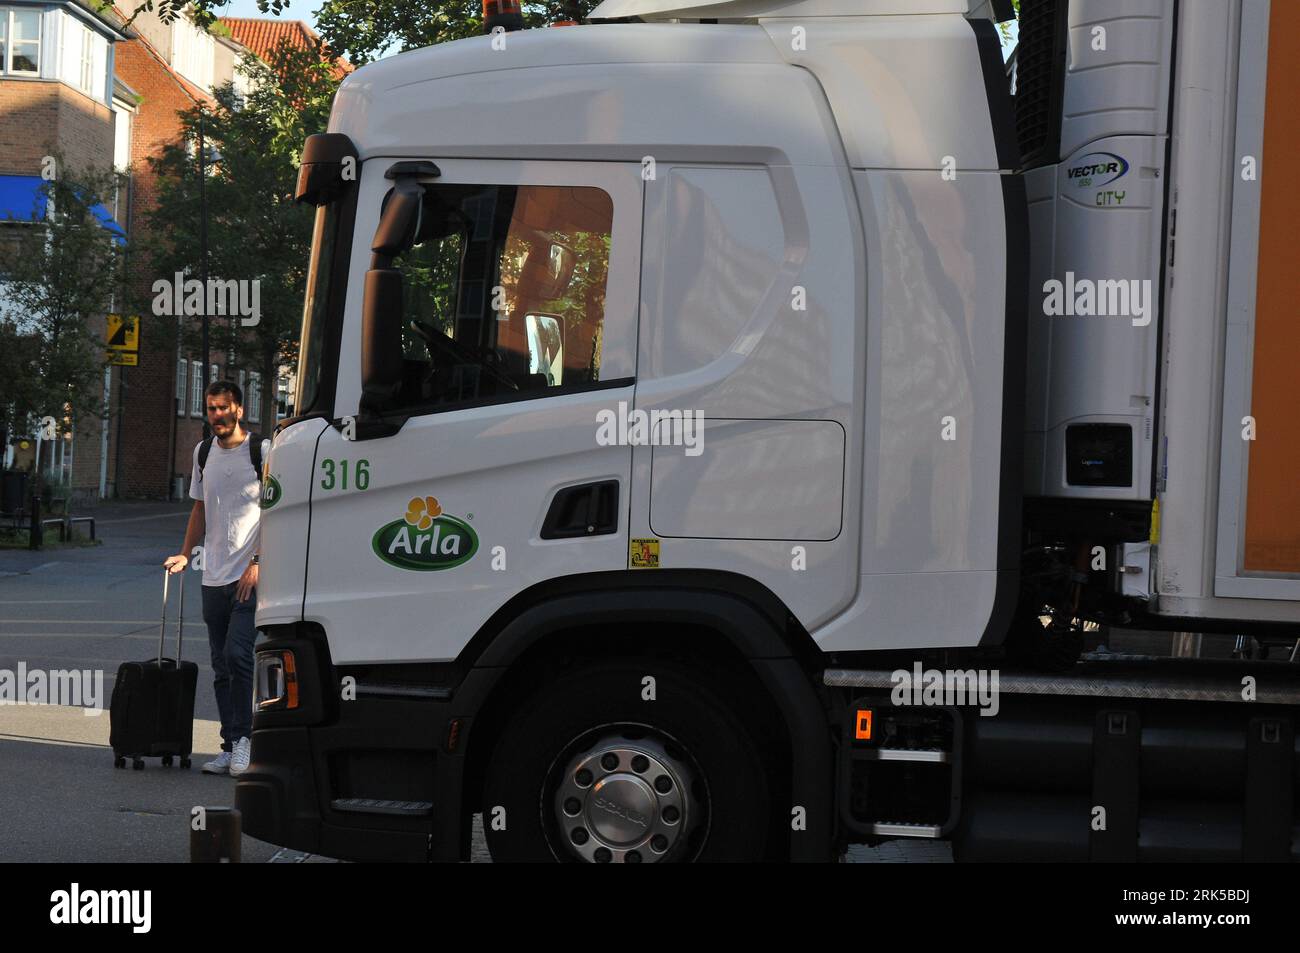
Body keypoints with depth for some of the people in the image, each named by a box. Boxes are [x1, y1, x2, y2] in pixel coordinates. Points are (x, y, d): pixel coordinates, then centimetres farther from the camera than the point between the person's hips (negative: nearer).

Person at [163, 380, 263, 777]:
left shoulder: (260, 450, -6)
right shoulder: (204, 451, 13)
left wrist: (258, 563, -15)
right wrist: (185, 554, 11)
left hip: (251, 575, -6)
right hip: (214, 576, 6)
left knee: (237, 655, -17)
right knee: (222, 666, 8)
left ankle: (242, 737, -6)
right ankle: (230, 748, 14)